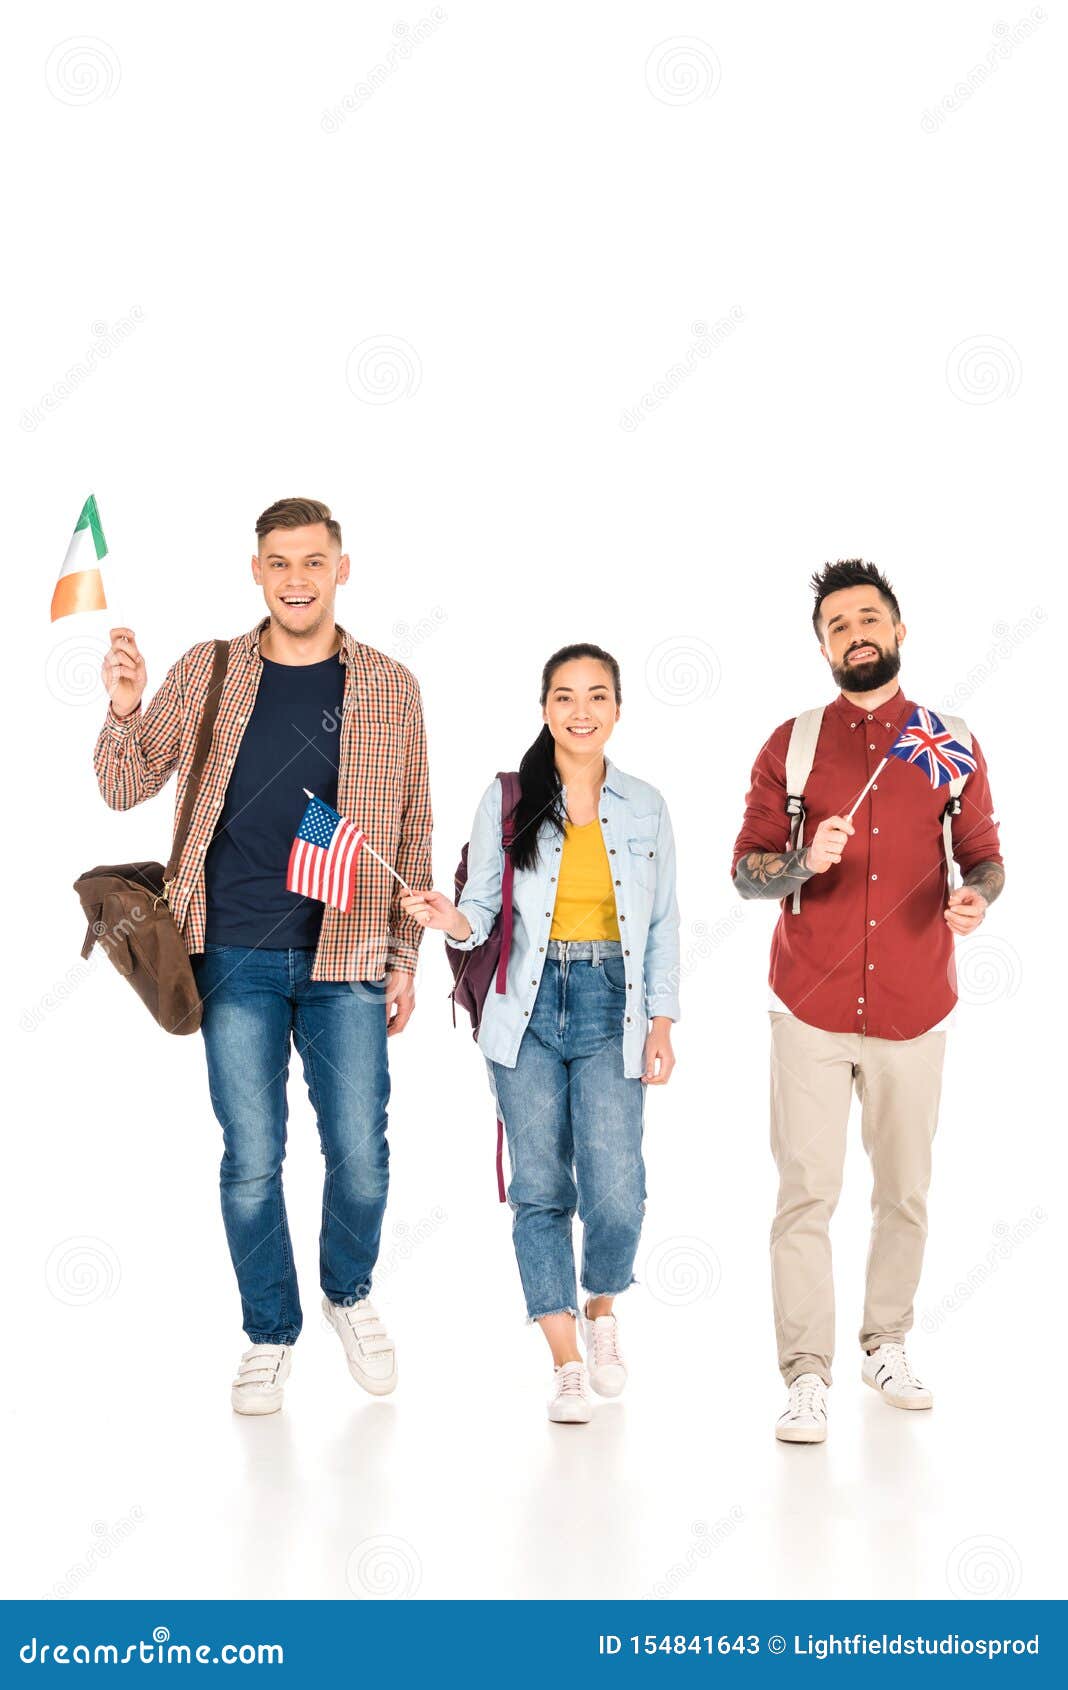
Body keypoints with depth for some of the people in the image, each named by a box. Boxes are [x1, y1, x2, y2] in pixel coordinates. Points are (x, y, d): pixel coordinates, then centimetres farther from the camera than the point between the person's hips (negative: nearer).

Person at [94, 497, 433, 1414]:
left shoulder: (390, 688, 4)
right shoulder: (207, 672, 4)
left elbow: (413, 831, 7)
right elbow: (127, 787, 5)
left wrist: (405, 956, 4)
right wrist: (125, 711, -15)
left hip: (346, 962, 0)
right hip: (237, 958, 0)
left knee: (361, 1155, 2)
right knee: (251, 1159, 5)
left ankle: (349, 1292, 32)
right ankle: (270, 1334, 25)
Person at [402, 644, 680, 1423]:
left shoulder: (646, 806, 7)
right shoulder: (507, 800, 3)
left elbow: (663, 923, 10)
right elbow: (485, 907, 3)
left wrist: (662, 1020, 4)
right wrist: (455, 920, -19)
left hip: (610, 1012, 0)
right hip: (530, 1010, 0)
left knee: (615, 1192, -9)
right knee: (540, 1189, 2)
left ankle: (601, 1310, 23)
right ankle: (567, 1362, 15)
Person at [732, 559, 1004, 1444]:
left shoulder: (950, 744, 7)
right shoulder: (792, 745, 4)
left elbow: (984, 854, 11)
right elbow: (745, 867, 3)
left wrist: (978, 894, -12)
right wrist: (802, 863, -19)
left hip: (914, 1007, 2)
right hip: (812, 1006, -1)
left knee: (905, 1192, 10)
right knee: (806, 1194, -4)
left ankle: (886, 1346, 29)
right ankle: (807, 1378, 4)